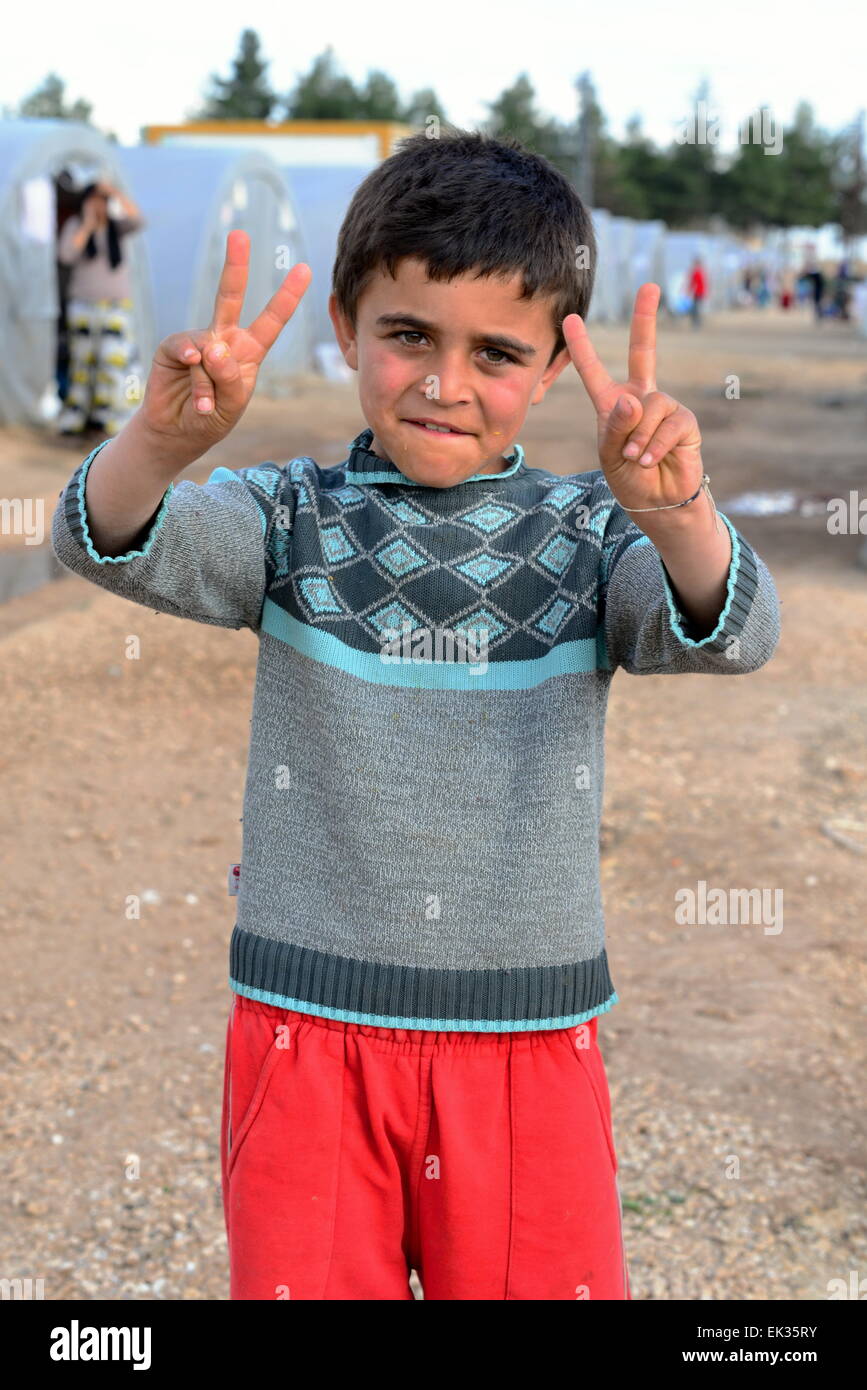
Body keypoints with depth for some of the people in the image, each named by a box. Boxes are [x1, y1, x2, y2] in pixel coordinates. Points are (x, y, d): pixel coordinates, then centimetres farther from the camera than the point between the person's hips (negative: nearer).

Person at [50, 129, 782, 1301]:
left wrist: (674, 513, -39)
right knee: (303, 1280, 12)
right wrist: (164, 439, -39)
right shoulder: (296, 516, -1)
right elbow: (108, 545, -16)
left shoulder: (586, 534, -1)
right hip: (309, 1036, 0)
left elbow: (729, 636, -17)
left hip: (530, 1042, 0)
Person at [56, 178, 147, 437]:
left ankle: (103, 416, -10)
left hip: (116, 308, 0)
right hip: (82, 306, 0)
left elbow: (137, 221, -19)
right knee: (82, 362, 2)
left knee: (112, 361, -12)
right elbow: (66, 255, -15)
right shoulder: (75, 225, 1)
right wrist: (88, 225, -15)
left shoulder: (117, 227, 2)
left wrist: (116, 192, -22)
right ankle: (75, 417, 4)